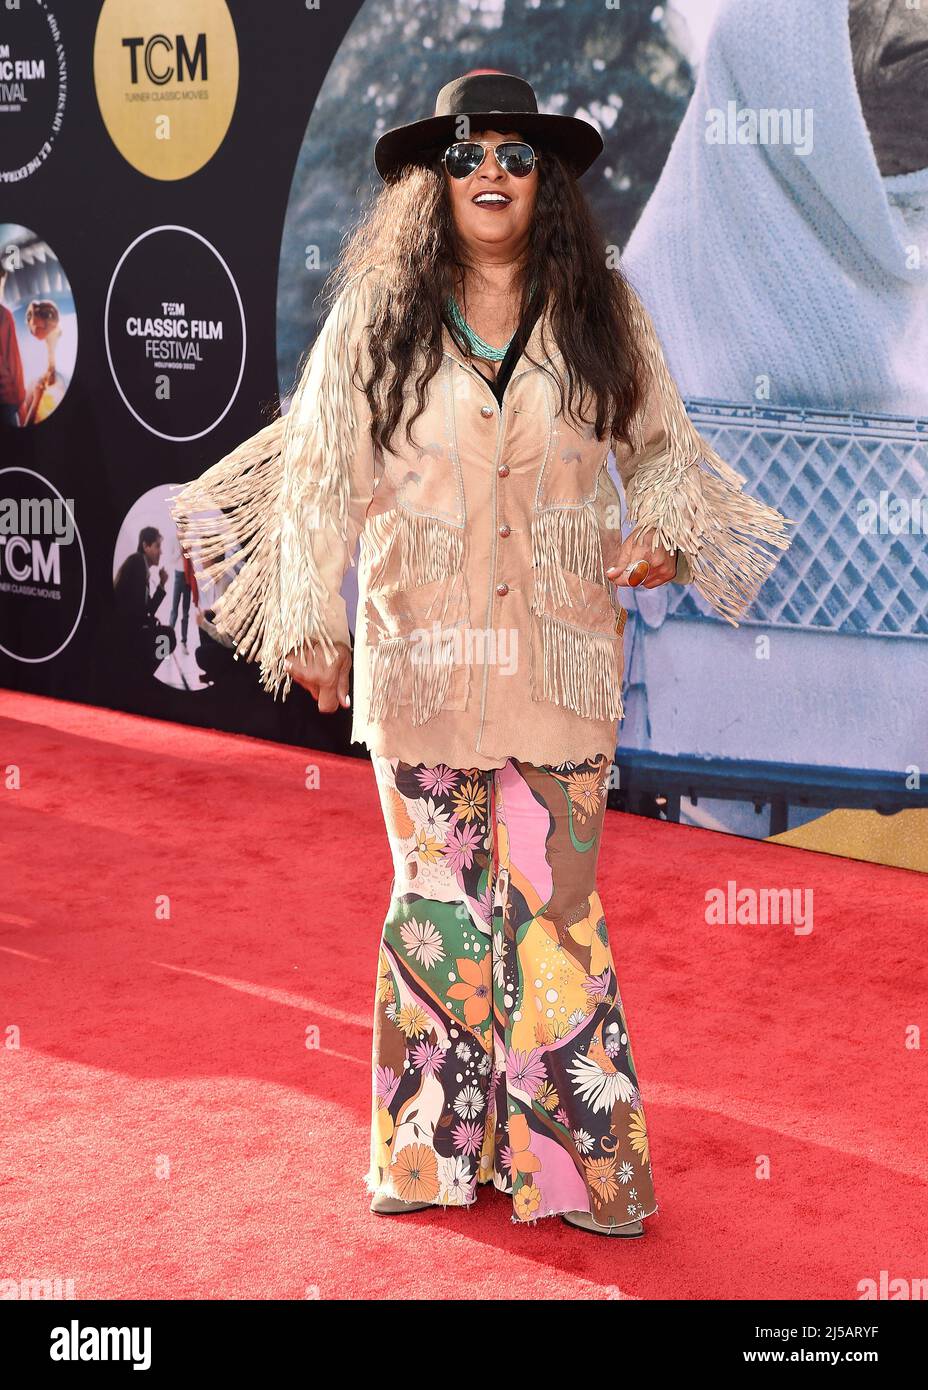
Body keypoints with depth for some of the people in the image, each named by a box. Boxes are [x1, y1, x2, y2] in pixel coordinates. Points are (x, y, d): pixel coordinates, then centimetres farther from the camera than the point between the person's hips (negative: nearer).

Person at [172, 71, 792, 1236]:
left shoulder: (601, 316, 7)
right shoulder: (376, 316, 5)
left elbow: (664, 450, 16)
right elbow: (320, 470, 9)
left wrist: (664, 539, -3)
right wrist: (312, 624, 8)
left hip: (561, 663, 0)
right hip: (420, 660, 0)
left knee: (553, 907, -1)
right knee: (437, 903, 6)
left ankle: (573, 1162, 10)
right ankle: (436, 1151, 19)